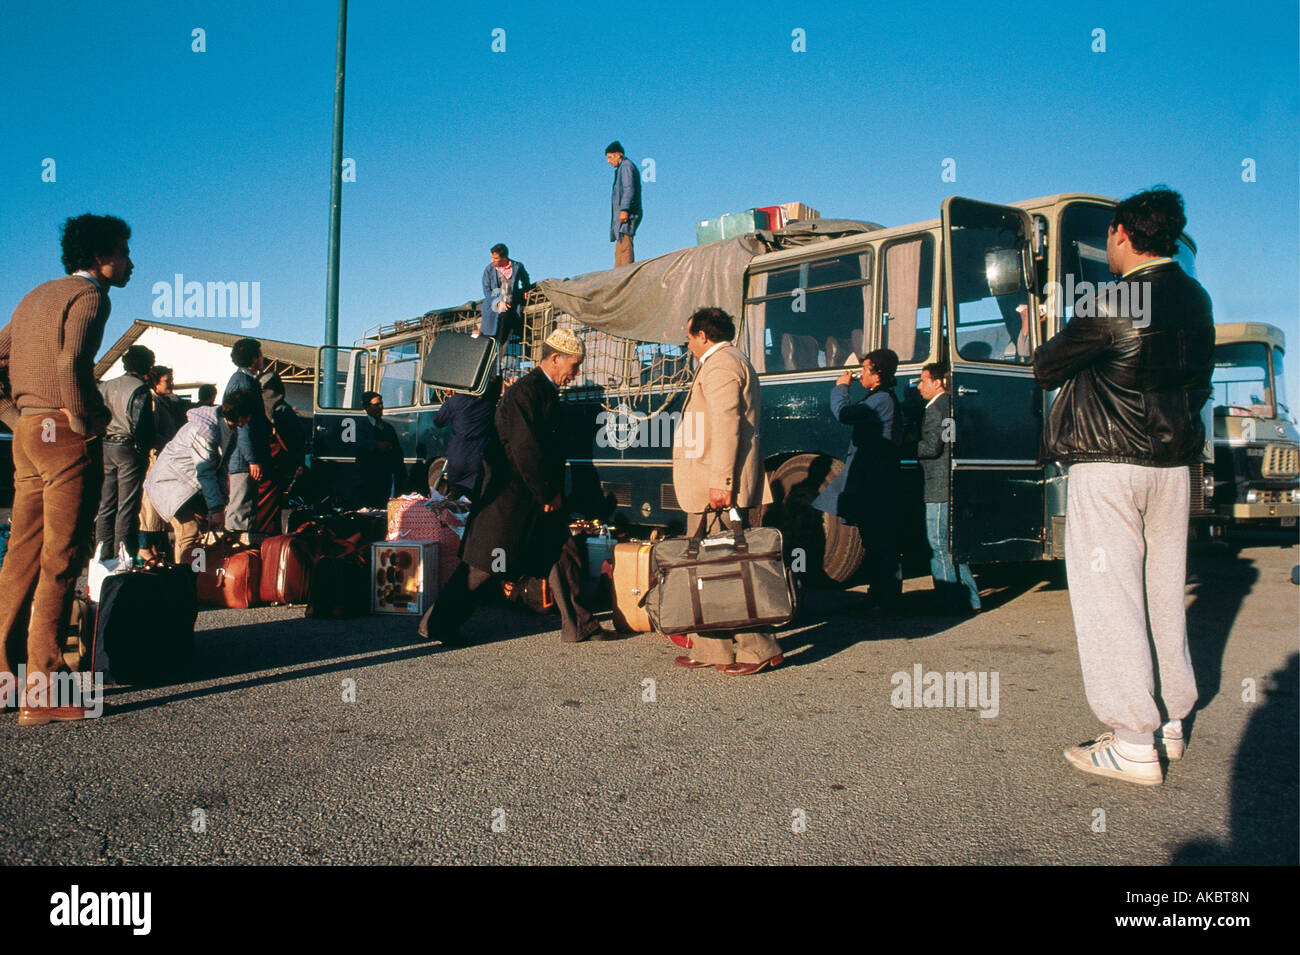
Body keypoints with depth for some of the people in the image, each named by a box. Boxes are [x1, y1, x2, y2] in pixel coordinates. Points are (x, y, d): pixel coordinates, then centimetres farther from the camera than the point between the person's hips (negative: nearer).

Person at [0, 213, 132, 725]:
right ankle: (41, 694, -4)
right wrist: (85, 422, -13)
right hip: (67, 436, -9)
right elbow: (71, 362, -23)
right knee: (60, 561, -6)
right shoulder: (88, 295, -6)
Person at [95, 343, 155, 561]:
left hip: (105, 447, 6)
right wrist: (144, 448, -4)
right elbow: (140, 423, -16)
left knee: (106, 503, 10)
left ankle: (103, 549, 11)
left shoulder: (105, 386, 13)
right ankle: (123, 550, -5)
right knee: (128, 504, -3)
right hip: (128, 449, -6)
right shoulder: (140, 389, -9)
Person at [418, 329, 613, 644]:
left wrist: (554, 491, 11)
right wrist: (547, 494, -15)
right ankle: (437, 624, 10)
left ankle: (579, 626, 14)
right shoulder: (524, 391, -16)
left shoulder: (548, 393, 14)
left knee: (564, 557, 7)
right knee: (482, 566, -2)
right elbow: (524, 450, -22)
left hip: (543, 497, 9)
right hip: (510, 498, -9)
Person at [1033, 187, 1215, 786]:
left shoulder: (1114, 305, -16)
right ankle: (1170, 721, 24)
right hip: (1173, 465, 8)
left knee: (1108, 597, -3)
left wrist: (1051, 345, 15)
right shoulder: (1195, 301, 10)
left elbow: (1047, 368, -6)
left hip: (1109, 467, -8)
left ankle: (1135, 743, -1)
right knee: (1162, 592, 15)